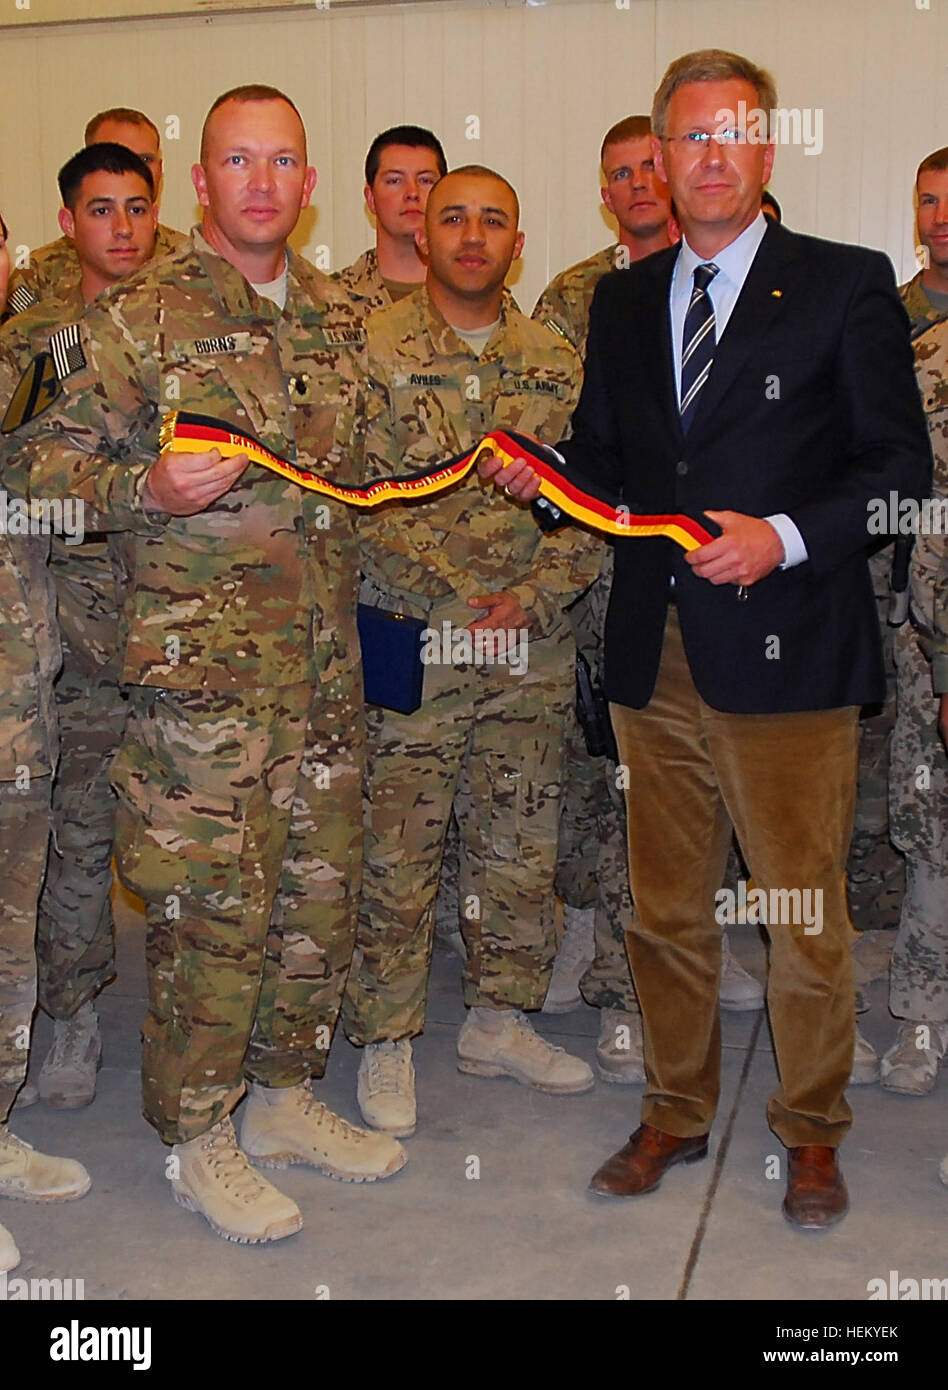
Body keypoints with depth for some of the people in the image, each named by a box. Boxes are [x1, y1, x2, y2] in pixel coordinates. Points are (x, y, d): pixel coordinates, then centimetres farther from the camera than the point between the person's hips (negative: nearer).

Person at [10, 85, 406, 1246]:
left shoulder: (336, 319, 14)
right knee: (212, 906, -1)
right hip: (200, 663, -6)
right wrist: (150, 489, -21)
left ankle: (284, 1096, 31)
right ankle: (198, 1139, 18)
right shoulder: (140, 316, -4)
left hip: (324, 661, 6)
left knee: (321, 888, 12)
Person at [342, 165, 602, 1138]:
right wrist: (460, 604, -14)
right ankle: (386, 1041, 18)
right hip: (410, 645, -4)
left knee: (522, 848, 12)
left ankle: (498, 1019, 29)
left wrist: (530, 598, -9)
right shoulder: (374, 349, -2)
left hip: (531, 651, 4)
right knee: (396, 854, 1)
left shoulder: (556, 364, 10)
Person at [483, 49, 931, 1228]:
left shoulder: (846, 287, 2)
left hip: (786, 653, -4)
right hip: (656, 651, 4)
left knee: (803, 915, 4)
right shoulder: (622, 301, 15)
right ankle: (674, 1115, 31)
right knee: (664, 909, 13)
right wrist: (543, 476, -3)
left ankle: (811, 1133, 25)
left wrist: (784, 538, -16)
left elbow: (901, 468, -2)